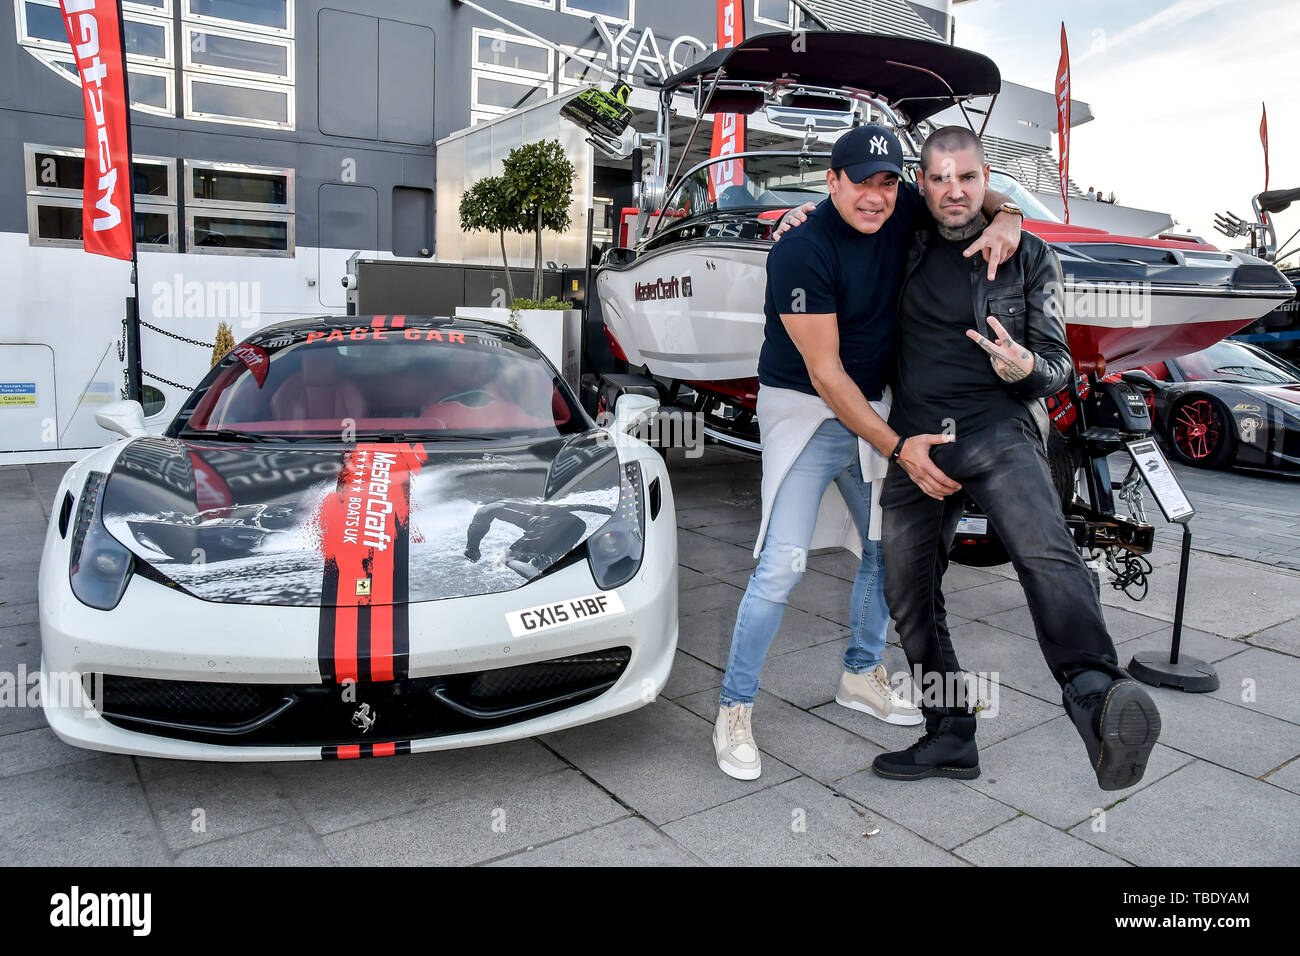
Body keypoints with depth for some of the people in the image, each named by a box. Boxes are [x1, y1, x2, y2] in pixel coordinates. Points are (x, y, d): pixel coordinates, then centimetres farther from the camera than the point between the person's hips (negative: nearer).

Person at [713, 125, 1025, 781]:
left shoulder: (902, 211, -3)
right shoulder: (802, 251, -22)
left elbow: (977, 197, 14)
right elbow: (824, 374, -22)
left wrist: (1005, 219, -12)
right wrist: (897, 448, -24)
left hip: (872, 406, 7)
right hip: (805, 412, -7)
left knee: (888, 547, 13)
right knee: (783, 564, -14)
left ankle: (861, 675, 34)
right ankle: (734, 709, 2)